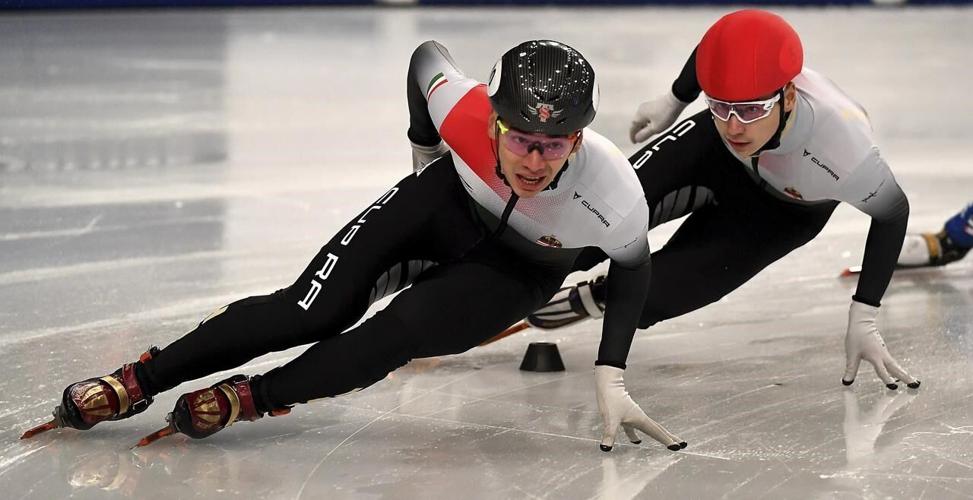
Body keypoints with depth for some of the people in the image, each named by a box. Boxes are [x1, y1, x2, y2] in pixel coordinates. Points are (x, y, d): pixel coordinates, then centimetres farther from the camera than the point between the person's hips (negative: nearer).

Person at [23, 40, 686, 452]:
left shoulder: (613, 199, -39)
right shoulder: (464, 108, -36)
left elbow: (632, 269, -14)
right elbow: (427, 57, -10)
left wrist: (611, 376, -17)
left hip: (520, 268, -1)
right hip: (450, 201, 1)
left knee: (401, 332, -26)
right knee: (311, 310, -14)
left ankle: (251, 398, -10)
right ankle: (138, 381, -7)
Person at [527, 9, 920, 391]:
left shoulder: (845, 153, -45)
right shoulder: (731, 76, -37)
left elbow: (892, 212, -23)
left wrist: (863, 320, -21)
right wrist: (674, 101, 8)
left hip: (785, 209, -2)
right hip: (718, 157, 2)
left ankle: (594, 298, 12)